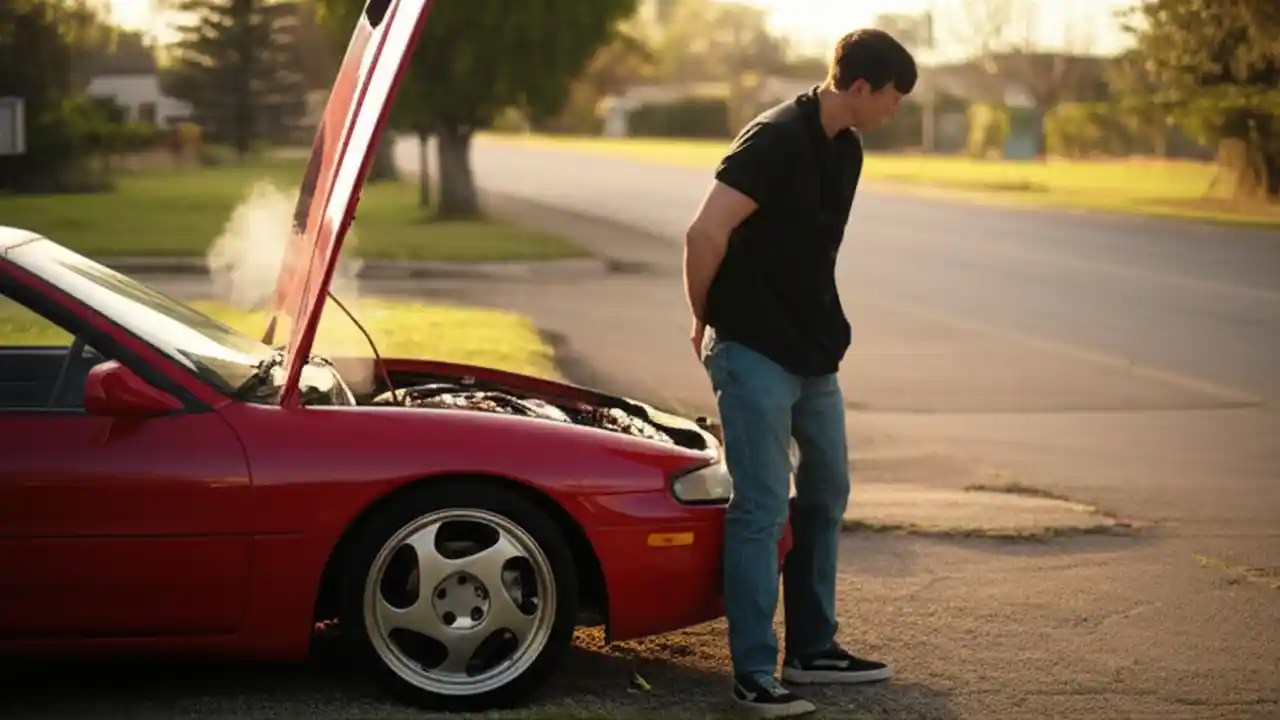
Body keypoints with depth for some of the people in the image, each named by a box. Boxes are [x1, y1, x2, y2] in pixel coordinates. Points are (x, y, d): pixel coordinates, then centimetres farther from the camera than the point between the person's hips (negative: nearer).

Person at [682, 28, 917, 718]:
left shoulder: (845, 150, 10)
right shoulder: (776, 139, -18)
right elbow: (706, 234, -23)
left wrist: (823, 331, 16)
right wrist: (705, 320, -11)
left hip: (815, 353, 9)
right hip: (756, 353, -9)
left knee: (826, 496, 16)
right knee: (762, 509, -7)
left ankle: (812, 649, 27)